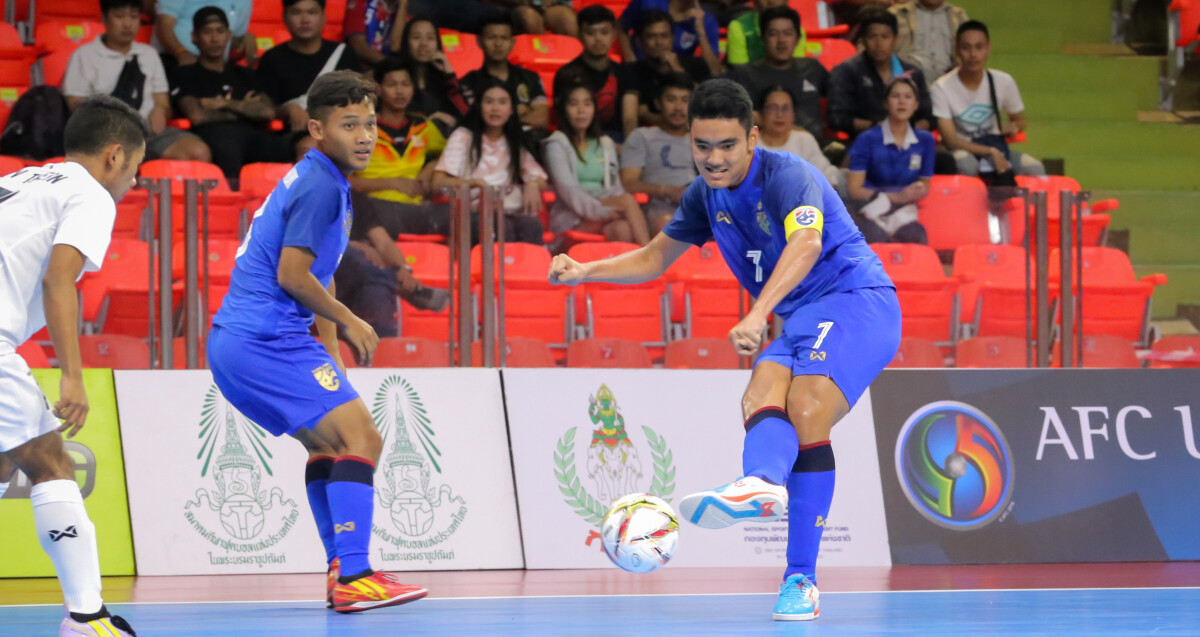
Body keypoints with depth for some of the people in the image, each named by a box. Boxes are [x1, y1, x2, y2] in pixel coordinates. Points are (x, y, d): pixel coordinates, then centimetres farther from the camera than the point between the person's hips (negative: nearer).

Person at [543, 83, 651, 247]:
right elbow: (567, 190, -10)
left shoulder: (606, 145, 25)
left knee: (623, 229, -34)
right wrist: (601, 210, -28)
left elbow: (615, 187, 18)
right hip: (571, 220, -5)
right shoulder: (557, 144, 6)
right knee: (628, 200, -31)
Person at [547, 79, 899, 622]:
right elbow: (654, 258, 24)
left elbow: (806, 243, -37)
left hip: (858, 299, -8)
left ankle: (802, 578, -41)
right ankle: (762, 481, -57)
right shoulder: (706, 196, 9)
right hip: (799, 323, 8)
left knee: (807, 405, -29)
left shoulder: (787, 176, -17)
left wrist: (758, 315, -50)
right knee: (763, 395, -25)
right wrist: (585, 271, 7)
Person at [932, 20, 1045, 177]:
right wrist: (991, 152, -28)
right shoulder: (942, 87, -13)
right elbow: (951, 140, -15)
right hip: (961, 150, -4)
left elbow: (1020, 121, 15)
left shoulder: (1004, 82, -2)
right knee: (966, 165, -40)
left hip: (995, 147, 4)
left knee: (1035, 169, -25)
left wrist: (1012, 127, -12)